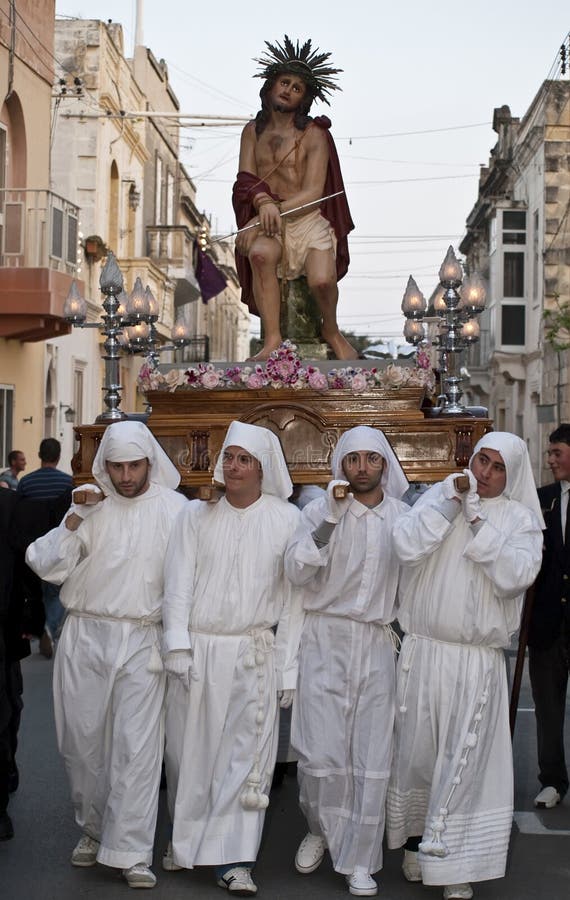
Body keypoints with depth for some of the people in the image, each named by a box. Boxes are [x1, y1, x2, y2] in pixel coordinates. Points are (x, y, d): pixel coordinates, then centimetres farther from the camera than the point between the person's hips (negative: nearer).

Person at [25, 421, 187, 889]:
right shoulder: (90, 507, 6)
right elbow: (47, 565, 2)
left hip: (143, 642, -3)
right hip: (85, 638, 3)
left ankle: (132, 853, 1)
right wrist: (74, 521, -12)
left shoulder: (174, 508, -2)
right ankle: (93, 829, 30)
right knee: (82, 741, 10)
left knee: (137, 747, -4)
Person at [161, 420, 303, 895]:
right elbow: (178, 583, 2)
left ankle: (234, 857, 5)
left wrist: (288, 668, -4)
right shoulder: (196, 514, 4)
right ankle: (184, 841, 27)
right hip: (197, 648, 2)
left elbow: (293, 597, -1)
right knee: (188, 748, 8)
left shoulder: (287, 519, -1)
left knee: (247, 754, -2)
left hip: (253, 654, -1)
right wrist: (178, 646, -8)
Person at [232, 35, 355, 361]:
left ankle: (332, 330, 6)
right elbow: (245, 180, 4)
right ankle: (273, 340, -33)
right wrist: (264, 204, -18)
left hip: (308, 218, -2)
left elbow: (313, 192, -8)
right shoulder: (253, 131, 15)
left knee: (322, 280, -28)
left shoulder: (314, 134, 2)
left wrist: (277, 211, -20)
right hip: (266, 222, 2)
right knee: (260, 254, -35)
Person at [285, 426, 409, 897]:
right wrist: (330, 519, -21)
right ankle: (320, 829, 25)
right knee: (321, 751, -3)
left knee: (372, 755, 1)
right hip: (326, 640, -2)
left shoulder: (404, 516, 6)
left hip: (379, 645, 2)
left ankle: (360, 859, 13)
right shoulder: (320, 510, -1)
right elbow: (297, 570, -13)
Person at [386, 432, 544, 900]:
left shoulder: (520, 519, 3)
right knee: (416, 751, 10)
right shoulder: (439, 497, 3)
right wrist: (448, 505, -15)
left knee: (466, 760, 2)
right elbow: (406, 546, -11)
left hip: (479, 663, 0)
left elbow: (515, 576, -12)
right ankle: (416, 839, 29)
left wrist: (479, 524, -14)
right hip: (424, 651, 1)